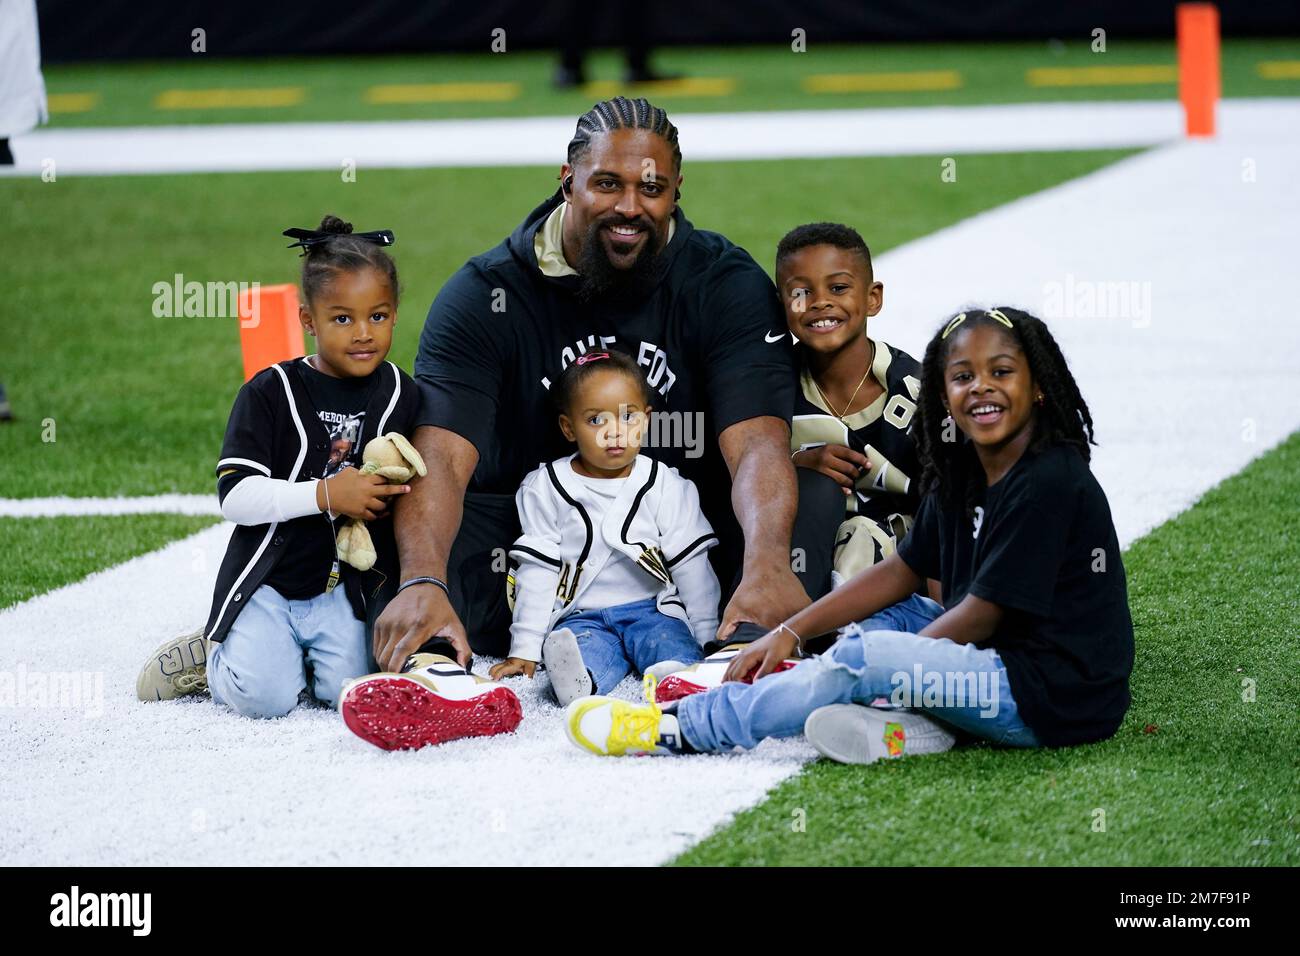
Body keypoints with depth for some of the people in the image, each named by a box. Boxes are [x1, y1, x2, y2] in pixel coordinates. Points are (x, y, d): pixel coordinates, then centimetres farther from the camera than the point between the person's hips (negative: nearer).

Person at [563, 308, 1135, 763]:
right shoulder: (961, 474, 12)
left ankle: (680, 730, -17)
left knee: (869, 656, -22)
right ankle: (910, 725, -18)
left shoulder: (1048, 484, -16)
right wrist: (789, 633, 6)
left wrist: (893, 665, -9)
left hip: (1062, 698, -10)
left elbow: (982, 614, -16)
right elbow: (902, 572, 15)